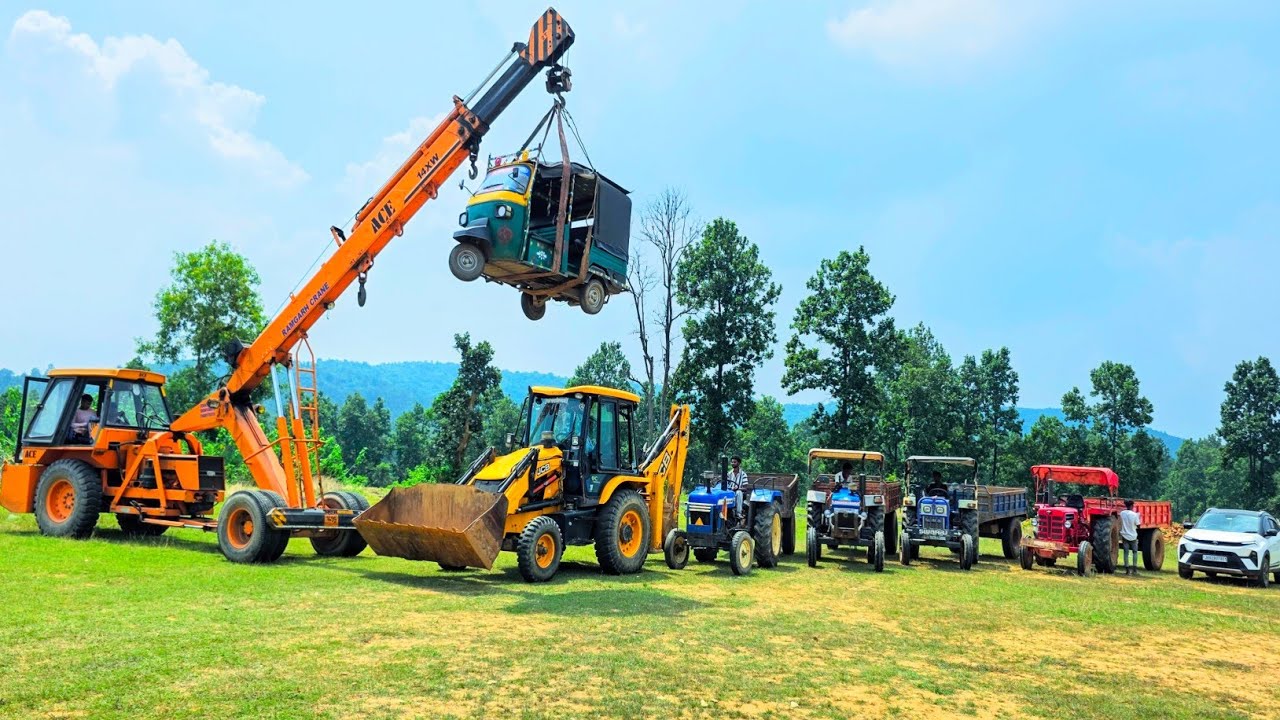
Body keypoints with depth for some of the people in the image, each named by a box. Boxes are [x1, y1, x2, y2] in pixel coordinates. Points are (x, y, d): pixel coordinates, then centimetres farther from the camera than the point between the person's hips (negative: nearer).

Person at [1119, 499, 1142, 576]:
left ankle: (1127, 570, 1)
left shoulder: (1122, 513, -6)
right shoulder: (1134, 515, -13)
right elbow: (1138, 525, -5)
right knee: (1134, 552, 14)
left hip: (1125, 535, 1)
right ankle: (1134, 569, 10)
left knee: (1126, 552, 4)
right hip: (1133, 536, -1)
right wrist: (1140, 518, 9)